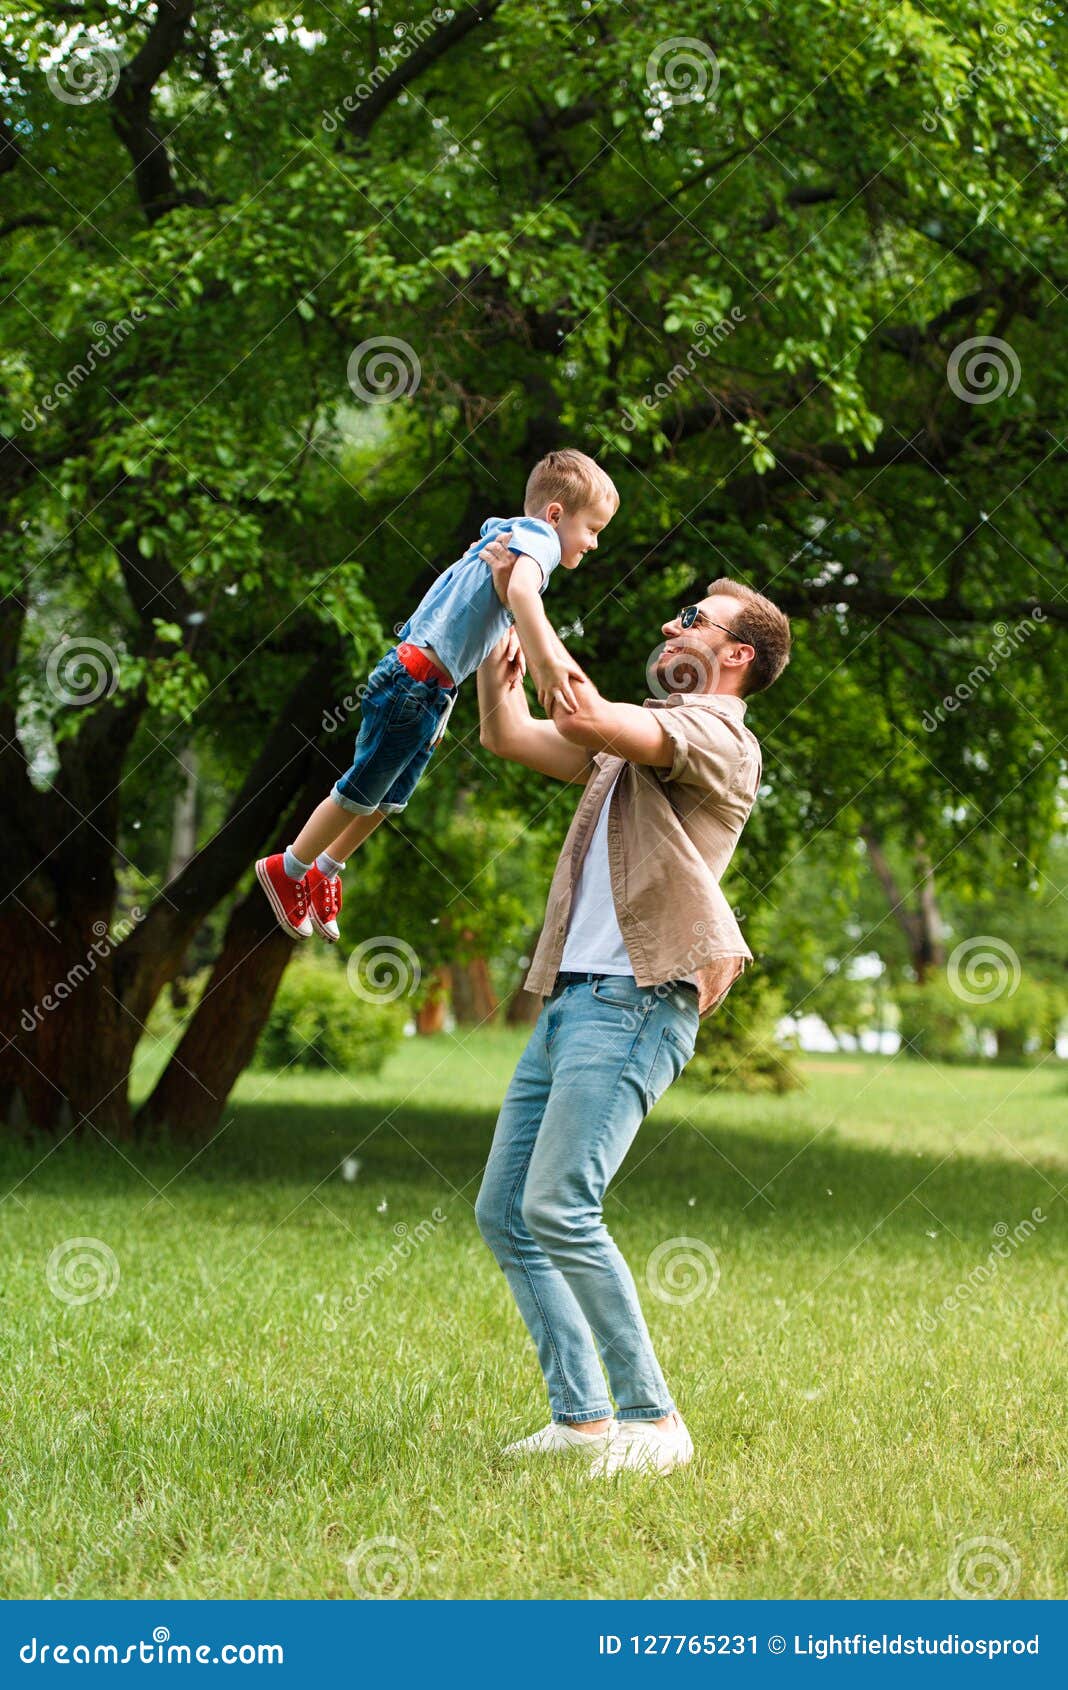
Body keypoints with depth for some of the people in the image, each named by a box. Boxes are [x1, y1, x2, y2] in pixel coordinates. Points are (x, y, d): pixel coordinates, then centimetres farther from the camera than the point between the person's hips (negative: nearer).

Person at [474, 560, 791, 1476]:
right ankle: (581, 1418, 8)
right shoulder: (636, 735, 24)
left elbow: (585, 714, -19)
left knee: (558, 1206, -22)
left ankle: (651, 1417, -13)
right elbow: (508, 732, 25)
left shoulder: (717, 739, -5)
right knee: (503, 1211, 5)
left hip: (635, 1002, -10)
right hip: (569, 997, 10)